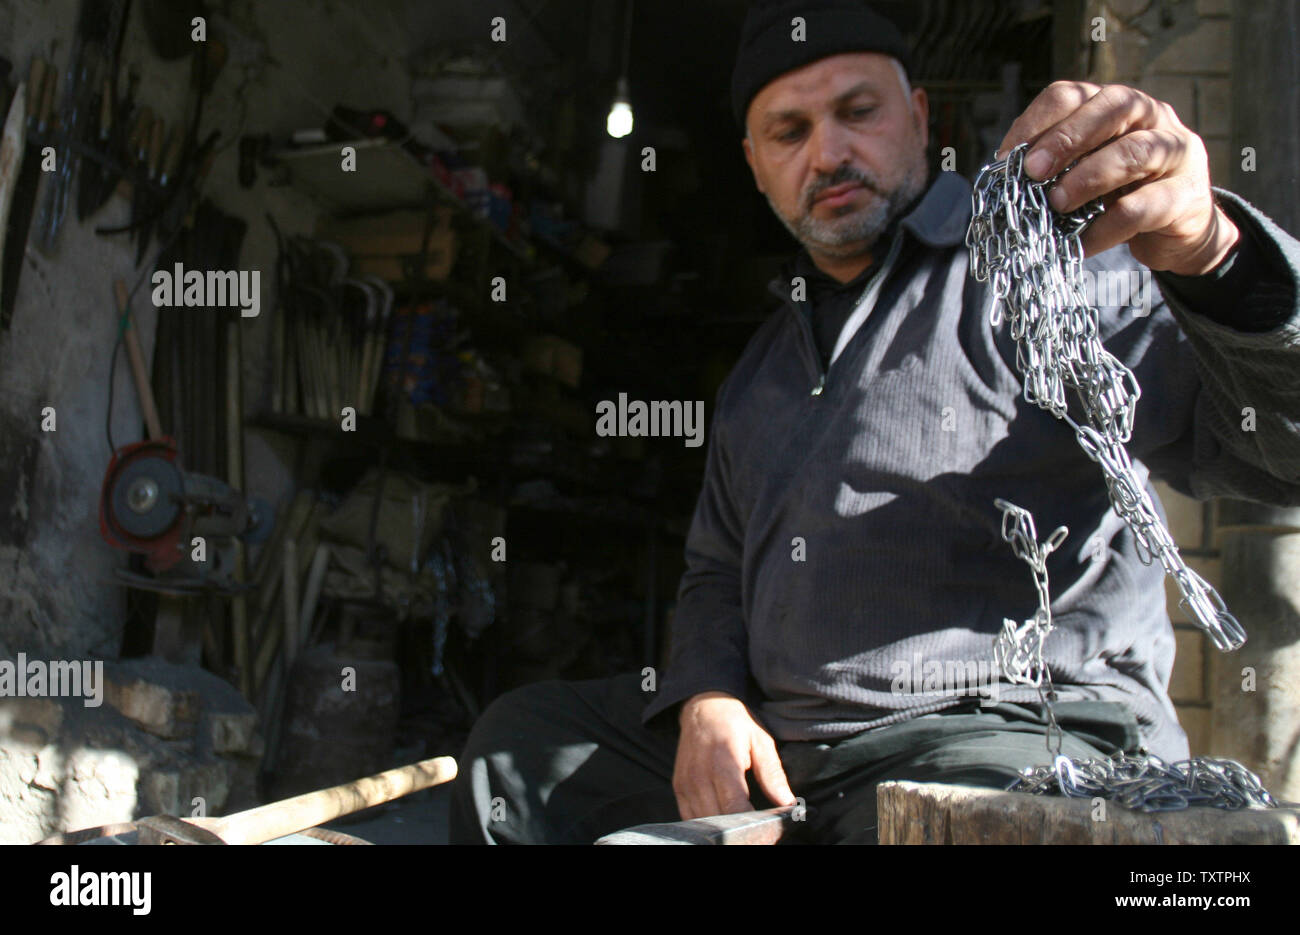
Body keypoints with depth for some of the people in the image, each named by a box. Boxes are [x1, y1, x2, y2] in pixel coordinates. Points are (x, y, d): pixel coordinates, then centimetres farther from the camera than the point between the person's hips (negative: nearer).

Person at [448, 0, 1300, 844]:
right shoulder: (767, 362, 24)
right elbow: (717, 572, 27)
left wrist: (1205, 248, -36)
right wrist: (706, 700, 4)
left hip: (1014, 734, -7)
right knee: (520, 738, 6)